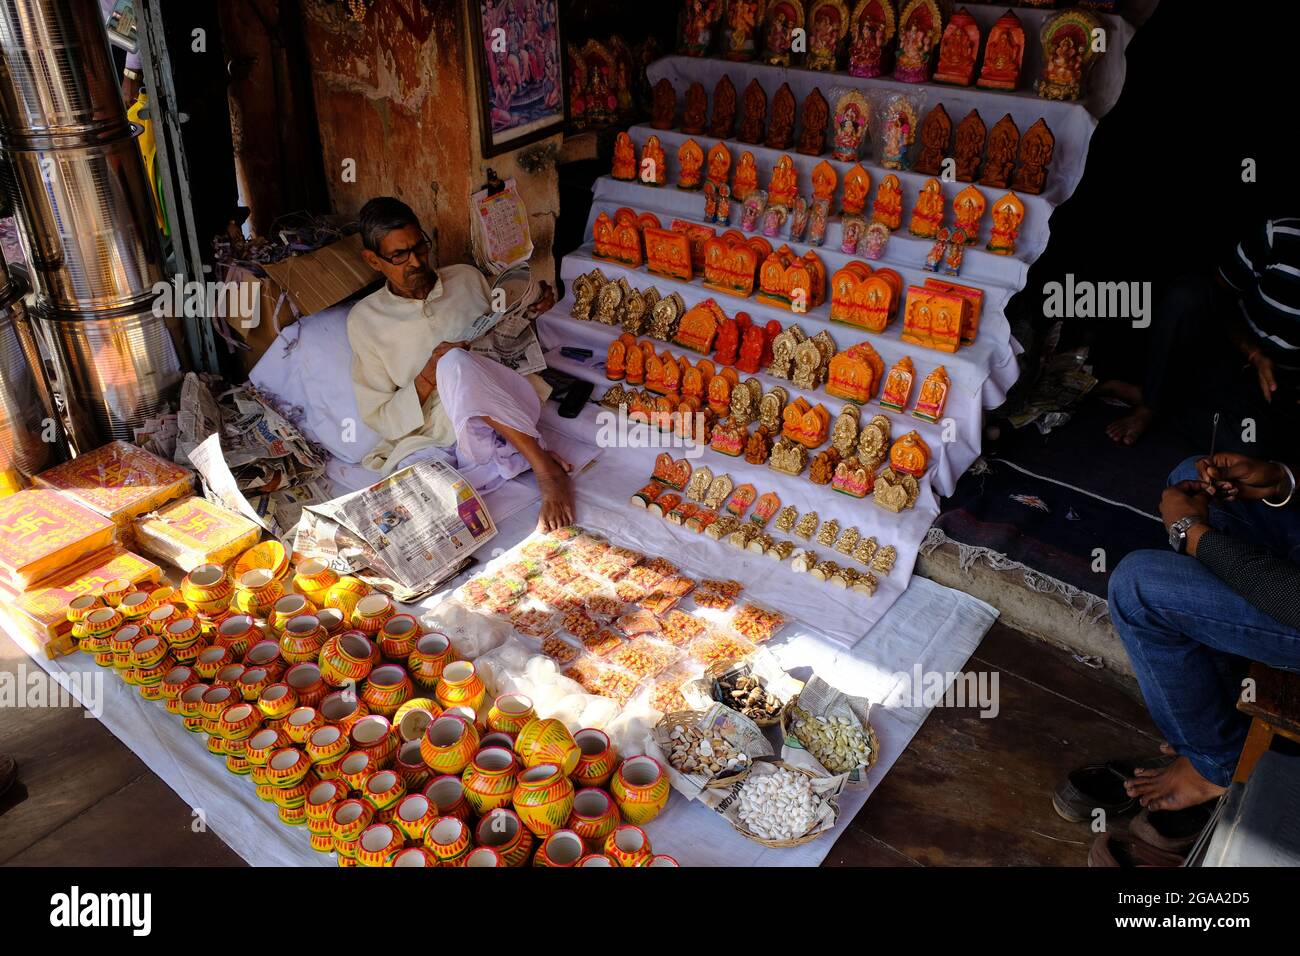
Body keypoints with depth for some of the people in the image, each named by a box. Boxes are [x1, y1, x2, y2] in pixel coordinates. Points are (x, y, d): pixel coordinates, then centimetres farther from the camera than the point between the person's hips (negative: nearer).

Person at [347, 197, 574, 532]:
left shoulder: (467, 279, 12)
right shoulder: (365, 319, 7)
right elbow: (379, 419, 5)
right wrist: (426, 380, -12)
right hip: (430, 439, 0)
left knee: (456, 362, -34)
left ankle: (546, 468, -30)